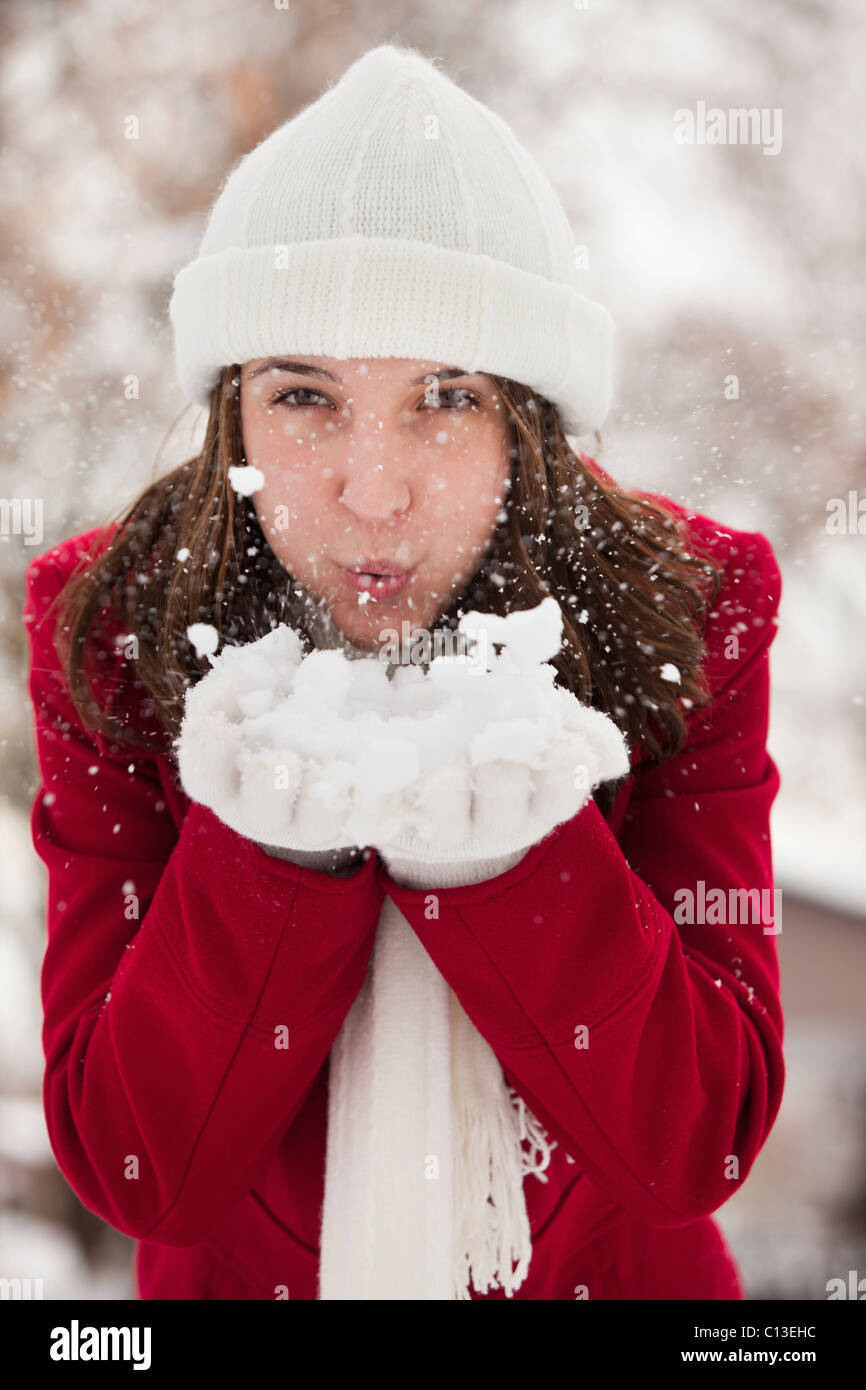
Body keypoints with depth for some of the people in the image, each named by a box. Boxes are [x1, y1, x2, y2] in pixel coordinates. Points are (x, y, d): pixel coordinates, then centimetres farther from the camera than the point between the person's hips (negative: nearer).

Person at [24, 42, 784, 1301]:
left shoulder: (690, 607, -19)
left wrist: (510, 857, -34)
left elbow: (701, 1147, -21)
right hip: (245, 1275, 0)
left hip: (612, 1272, 0)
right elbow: (137, 1173, -20)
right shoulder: (107, 625, -19)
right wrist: (270, 854, -34)